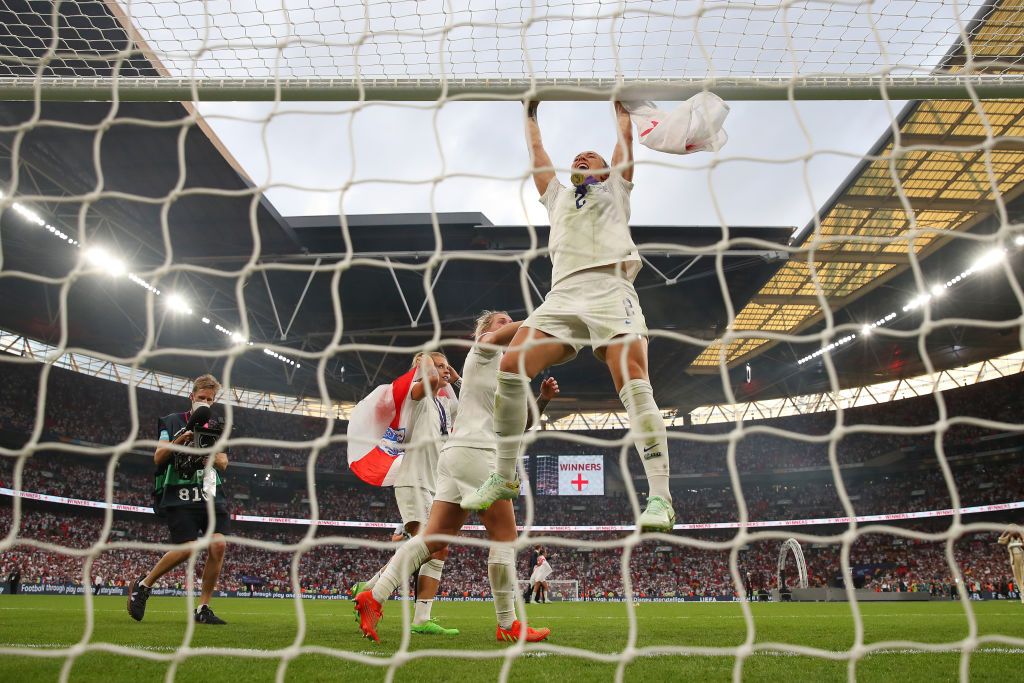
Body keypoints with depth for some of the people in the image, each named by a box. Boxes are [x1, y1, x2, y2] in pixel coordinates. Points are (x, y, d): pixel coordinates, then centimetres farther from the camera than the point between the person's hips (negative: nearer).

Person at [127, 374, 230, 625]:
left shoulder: (217, 427, 18)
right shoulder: (173, 421, 9)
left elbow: (223, 463, 9)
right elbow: (158, 457, -1)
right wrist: (184, 437, -15)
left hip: (212, 495, 4)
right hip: (179, 495, -3)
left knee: (218, 545, -14)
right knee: (187, 548, -16)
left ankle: (203, 608, 0)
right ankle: (142, 585, 11)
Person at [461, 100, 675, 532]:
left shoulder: (615, 187, 29)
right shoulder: (558, 194, 37)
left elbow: (625, 136, 34)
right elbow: (535, 150, 45)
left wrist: (619, 104, 50)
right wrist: (531, 113, 56)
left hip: (610, 289, -3)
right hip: (562, 294, 3)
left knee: (634, 386, -21)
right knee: (511, 367, -16)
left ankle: (660, 498, -23)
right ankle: (503, 478, -3)